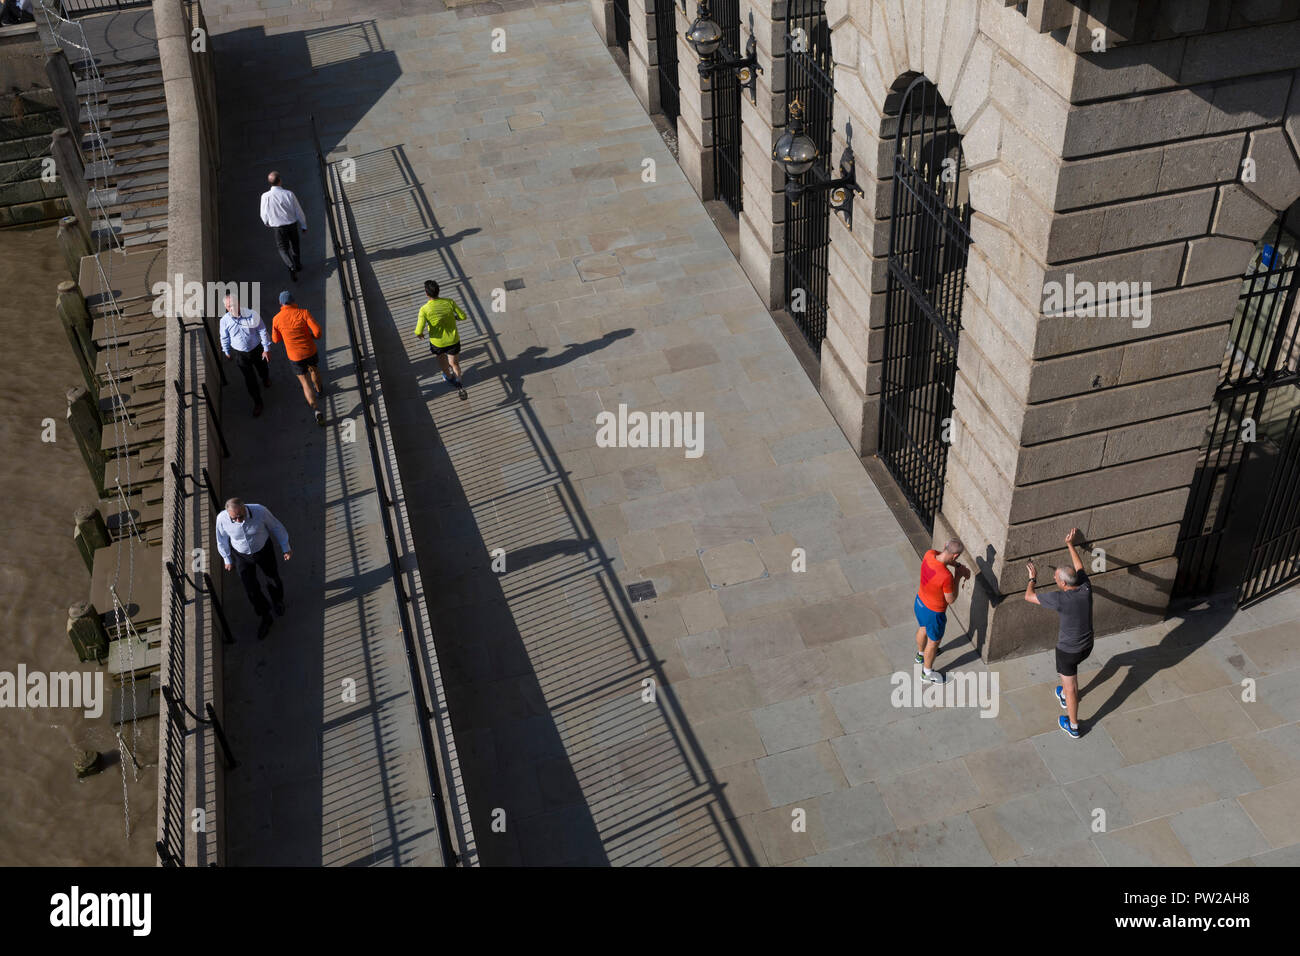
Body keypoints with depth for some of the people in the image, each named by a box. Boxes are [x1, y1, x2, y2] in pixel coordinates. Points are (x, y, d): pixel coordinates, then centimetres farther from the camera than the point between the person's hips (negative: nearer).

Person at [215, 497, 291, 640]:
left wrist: (286, 548, -4)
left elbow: (275, 527, -13)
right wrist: (227, 559, 6)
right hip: (241, 555, 0)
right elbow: (222, 540, -8)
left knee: (274, 580, 20)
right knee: (251, 589, 5)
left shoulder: (260, 511, -34)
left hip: (264, 550, 0)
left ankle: (277, 600, 56)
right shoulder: (222, 519, -30)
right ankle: (264, 617, 33)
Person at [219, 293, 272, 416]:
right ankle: (257, 403, 27)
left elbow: (262, 331, -12)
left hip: (257, 350, 0)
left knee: (263, 370, 26)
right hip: (240, 354, 0)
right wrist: (226, 351, 12)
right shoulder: (225, 320, -18)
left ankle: (266, 379, 65)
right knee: (249, 381, 5)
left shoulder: (252, 314, -24)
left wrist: (267, 349, -9)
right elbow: (224, 338, -1)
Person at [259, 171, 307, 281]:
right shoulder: (289, 194, -18)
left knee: (283, 248, 14)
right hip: (292, 224, 1)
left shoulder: (265, 196, -17)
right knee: (294, 245, 24)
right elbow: (298, 211, -9)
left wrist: (268, 223, 19)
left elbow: (264, 215, -5)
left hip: (278, 227, -1)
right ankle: (298, 265, 41)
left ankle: (291, 266, -9)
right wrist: (304, 225, 6)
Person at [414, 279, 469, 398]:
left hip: (437, 342, -1)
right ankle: (458, 380, -9)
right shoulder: (449, 302, -18)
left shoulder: (424, 309, -25)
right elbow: (463, 317, -7)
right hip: (453, 339, 1)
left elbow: (418, 332, -25)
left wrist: (419, 334, -1)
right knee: (454, 363, 17)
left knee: (441, 357, 31)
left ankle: (449, 377, 52)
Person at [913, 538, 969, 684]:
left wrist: (960, 566, -8)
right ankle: (927, 672, 45)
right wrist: (958, 576, -20)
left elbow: (942, 556, 4)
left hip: (920, 602, 7)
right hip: (934, 612, -7)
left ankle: (921, 654, 65)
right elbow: (951, 600, -25)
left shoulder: (929, 554, -22)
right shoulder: (946, 576, -42)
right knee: (933, 642, 21)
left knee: (923, 628, 36)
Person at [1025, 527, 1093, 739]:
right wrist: (1070, 545, 15)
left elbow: (1029, 596, -18)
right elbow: (1079, 568, 5)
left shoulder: (1060, 599, -31)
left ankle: (1073, 726, 28)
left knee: (1071, 687, 12)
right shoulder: (1086, 589, -16)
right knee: (1070, 670, 36)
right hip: (1087, 646, 6)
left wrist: (1033, 578, 0)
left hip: (1068, 650, -6)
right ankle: (1064, 697, 60)